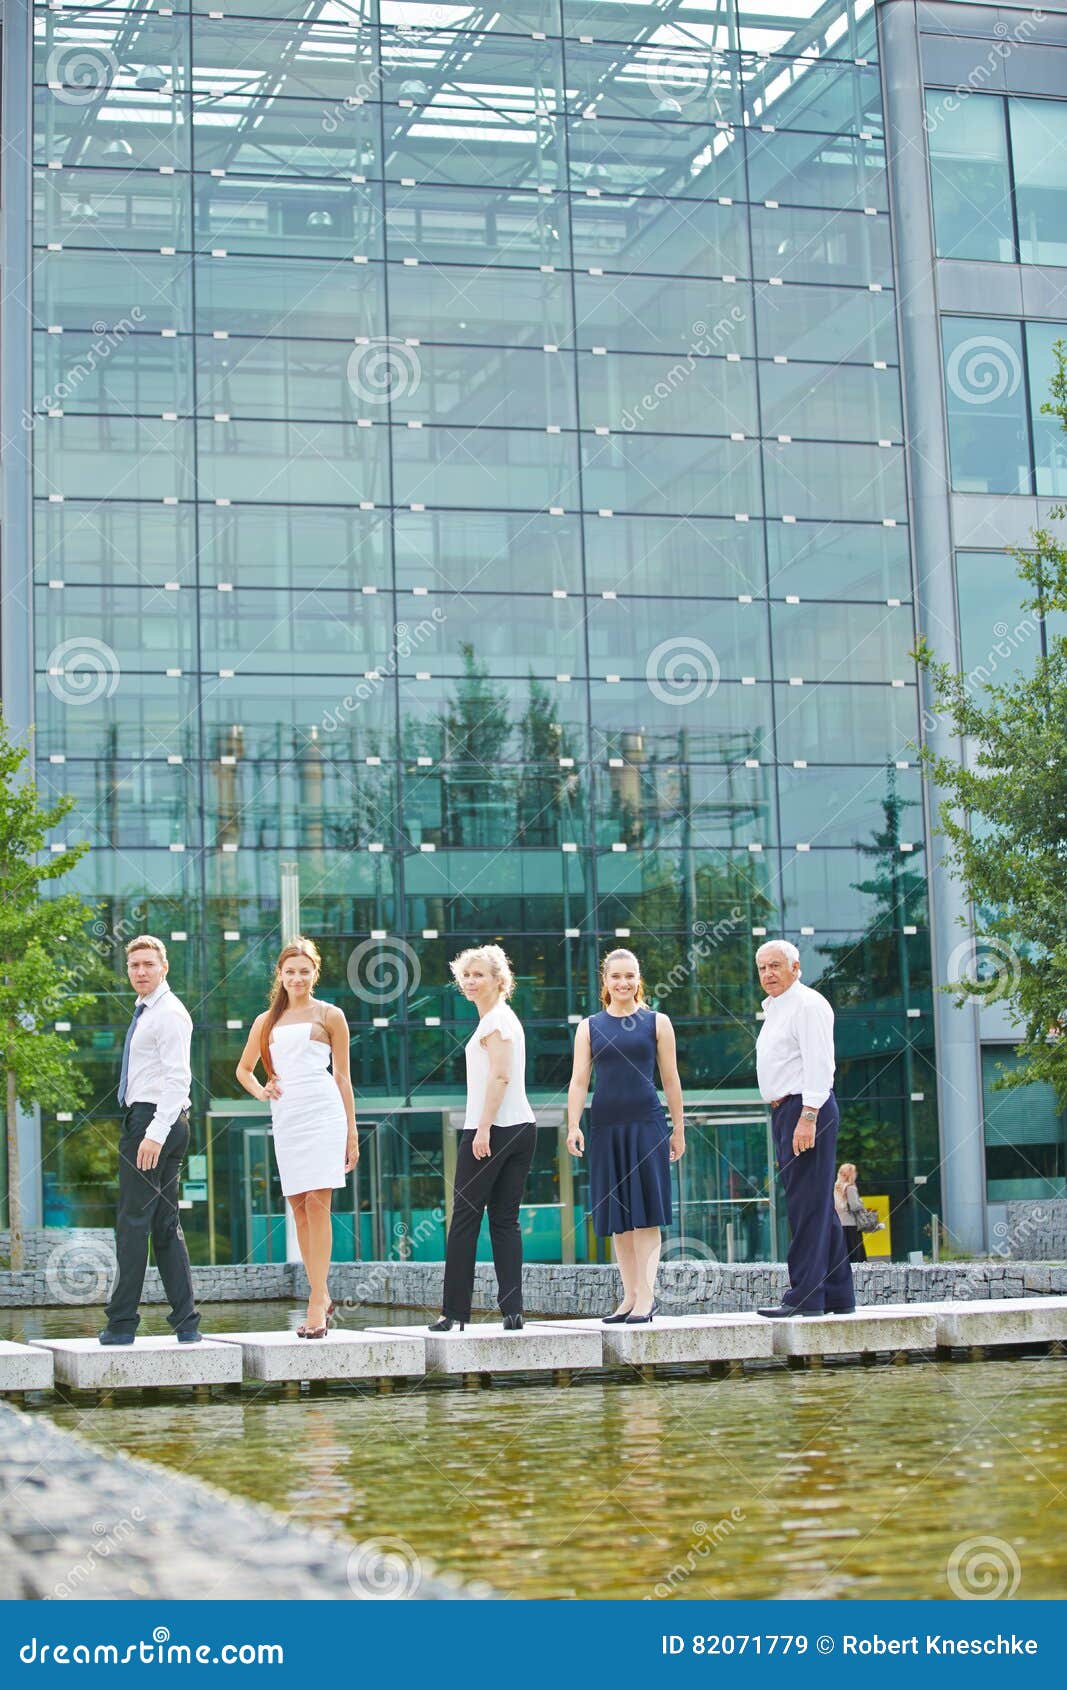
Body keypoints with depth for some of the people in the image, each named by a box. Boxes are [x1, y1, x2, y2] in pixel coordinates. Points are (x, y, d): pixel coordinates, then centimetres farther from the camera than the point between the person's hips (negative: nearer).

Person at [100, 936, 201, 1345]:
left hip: (152, 1120, -11)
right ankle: (186, 1323, 9)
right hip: (143, 1121, 11)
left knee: (133, 1223, -8)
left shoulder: (169, 1014, -11)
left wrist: (155, 1134, -26)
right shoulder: (147, 1013, 20)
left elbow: (178, 1079, -19)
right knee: (166, 1225, 9)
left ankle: (122, 1323, -6)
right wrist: (149, 1131, 16)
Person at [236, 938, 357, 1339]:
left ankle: (317, 1304, -15)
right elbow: (243, 1069, 27)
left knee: (317, 1205, -12)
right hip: (284, 1117, 4)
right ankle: (322, 1297, 13)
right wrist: (260, 1092, 6)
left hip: (322, 1113, -4)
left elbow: (342, 1075, 8)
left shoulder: (329, 1015, 8)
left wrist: (351, 1130, 4)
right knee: (299, 1210, 4)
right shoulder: (267, 1021, 17)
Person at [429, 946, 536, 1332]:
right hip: (521, 1127, 9)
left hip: (492, 1129, -9)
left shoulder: (495, 1019, -9)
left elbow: (500, 1076, -18)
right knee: (505, 1220, 6)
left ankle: (454, 1311, -2)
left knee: (465, 1218, -4)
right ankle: (512, 1311, 0)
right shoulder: (505, 1017, 20)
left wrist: (483, 1128, -21)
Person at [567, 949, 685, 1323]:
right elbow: (579, 1080, 4)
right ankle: (630, 1296, 9)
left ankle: (646, 1295, -11)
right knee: (617, 1215, 4)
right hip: (606, 1126, 2)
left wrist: (678, 1128, 6)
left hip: (647, 1124, -2)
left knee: (645, 1211, -9)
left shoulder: (657, 1023, 6)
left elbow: (671, 1080, 7)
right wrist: (573, 1126, -8)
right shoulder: (589, 1027, 10)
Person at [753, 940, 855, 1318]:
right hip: (784, 1111, 11)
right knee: (819, 1206, 11)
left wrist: (808, 1117, -24)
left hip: (806, 1108, -11)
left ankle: (805, 1297, -12)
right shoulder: (774, 1009, 22)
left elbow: (819, 1064, -18)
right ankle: (838, 1296, 15)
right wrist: (784, 1118, 19)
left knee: (808, 1204, -11)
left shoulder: (807, 1005, -9)